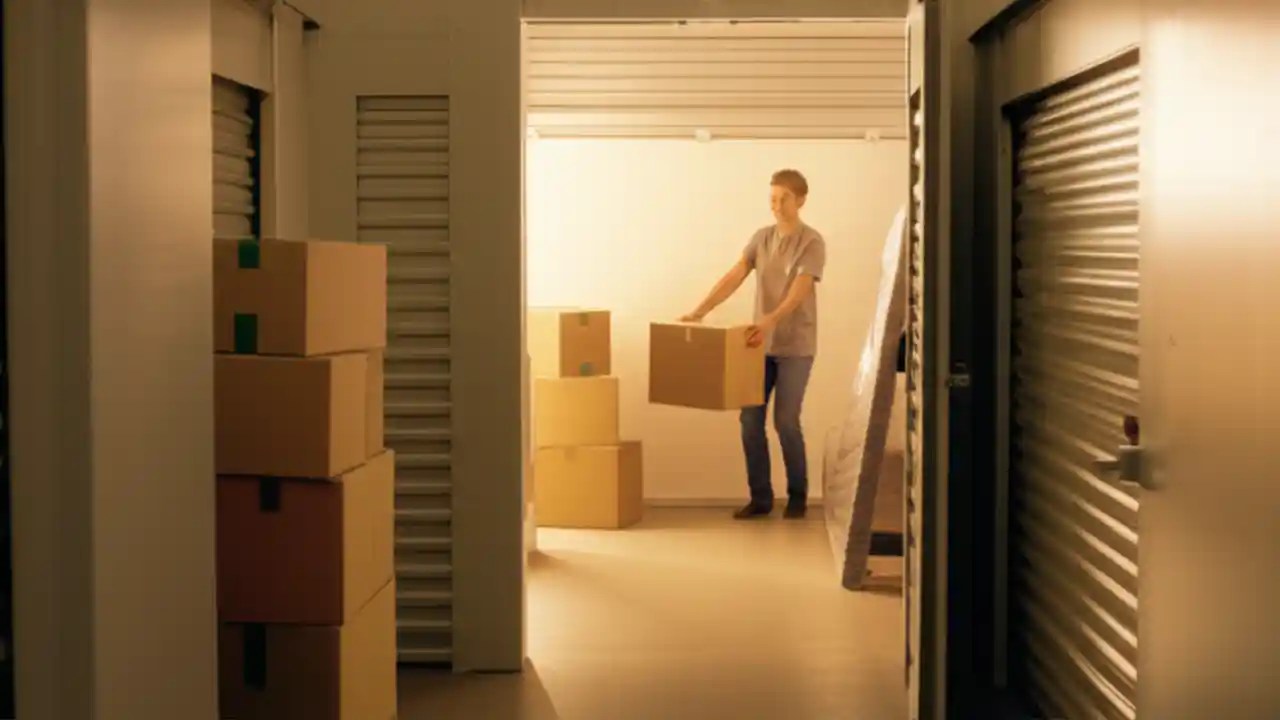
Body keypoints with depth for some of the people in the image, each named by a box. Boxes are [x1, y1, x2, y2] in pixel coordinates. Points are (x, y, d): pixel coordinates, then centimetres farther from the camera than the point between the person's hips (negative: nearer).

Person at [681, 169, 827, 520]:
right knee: (750, 418, 1)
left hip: (795, 346, -5)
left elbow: (798, 294, -21)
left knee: (785, 421, -6)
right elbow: (734, 277, 0)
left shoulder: (811, 242, -10)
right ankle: (760, 497, 10)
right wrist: (700, 311, -12)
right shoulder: (761, 237, 8)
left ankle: (797, 496, 11)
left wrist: (769, 322, -36)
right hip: (762, 343, 5)